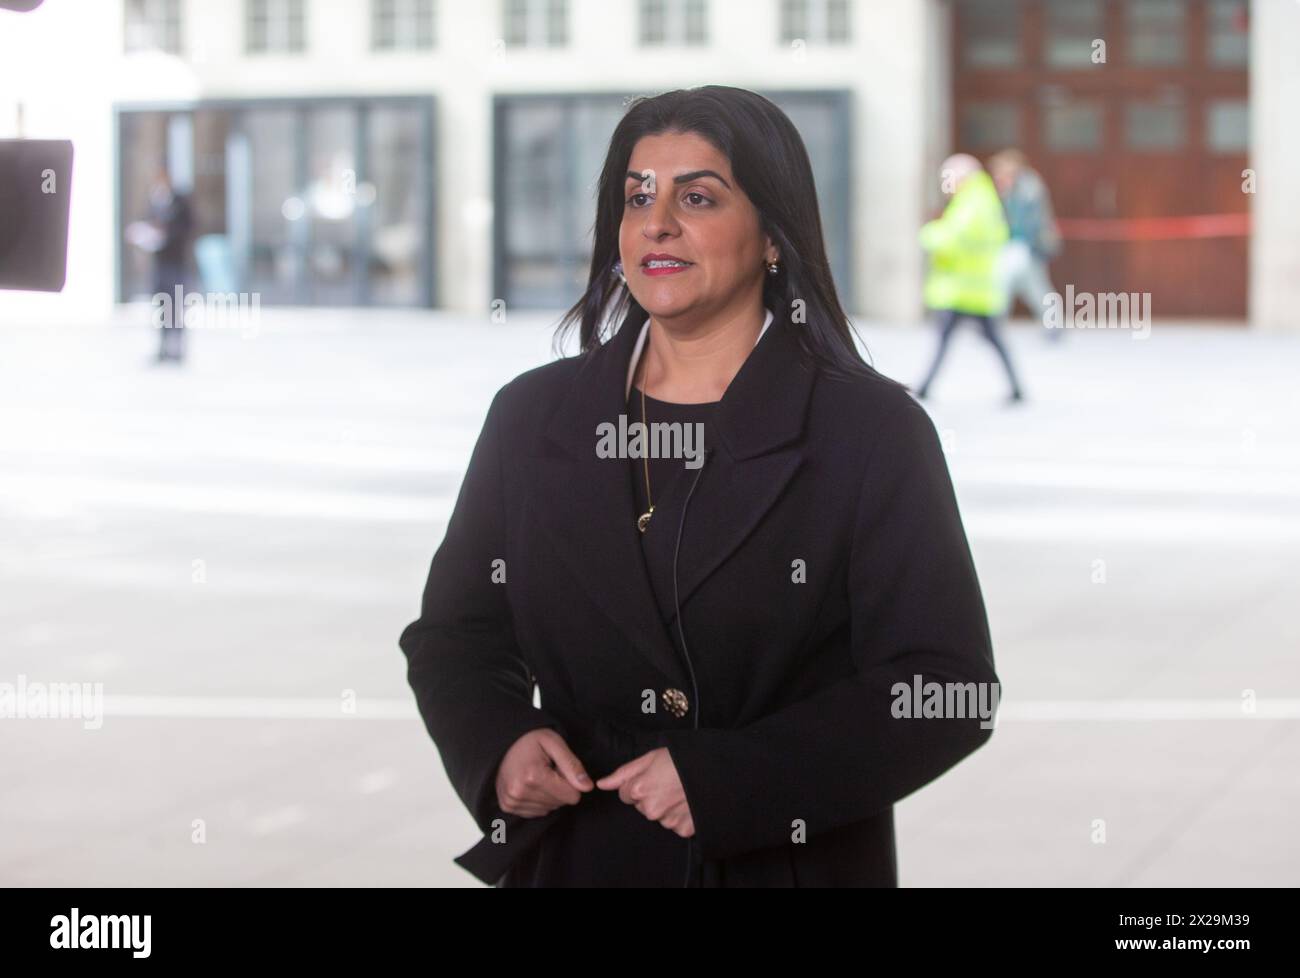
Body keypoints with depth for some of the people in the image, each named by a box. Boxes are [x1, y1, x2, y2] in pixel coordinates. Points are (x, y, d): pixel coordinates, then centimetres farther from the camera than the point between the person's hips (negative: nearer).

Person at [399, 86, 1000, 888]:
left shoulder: (872, 431, -8)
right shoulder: (531, 417, 3)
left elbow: (946, 692, -14)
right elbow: (452, 634, 10)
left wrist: (725, 780, -23)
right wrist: (499, 747, -11)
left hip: (790, 861, -3)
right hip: (574, 858, 3)